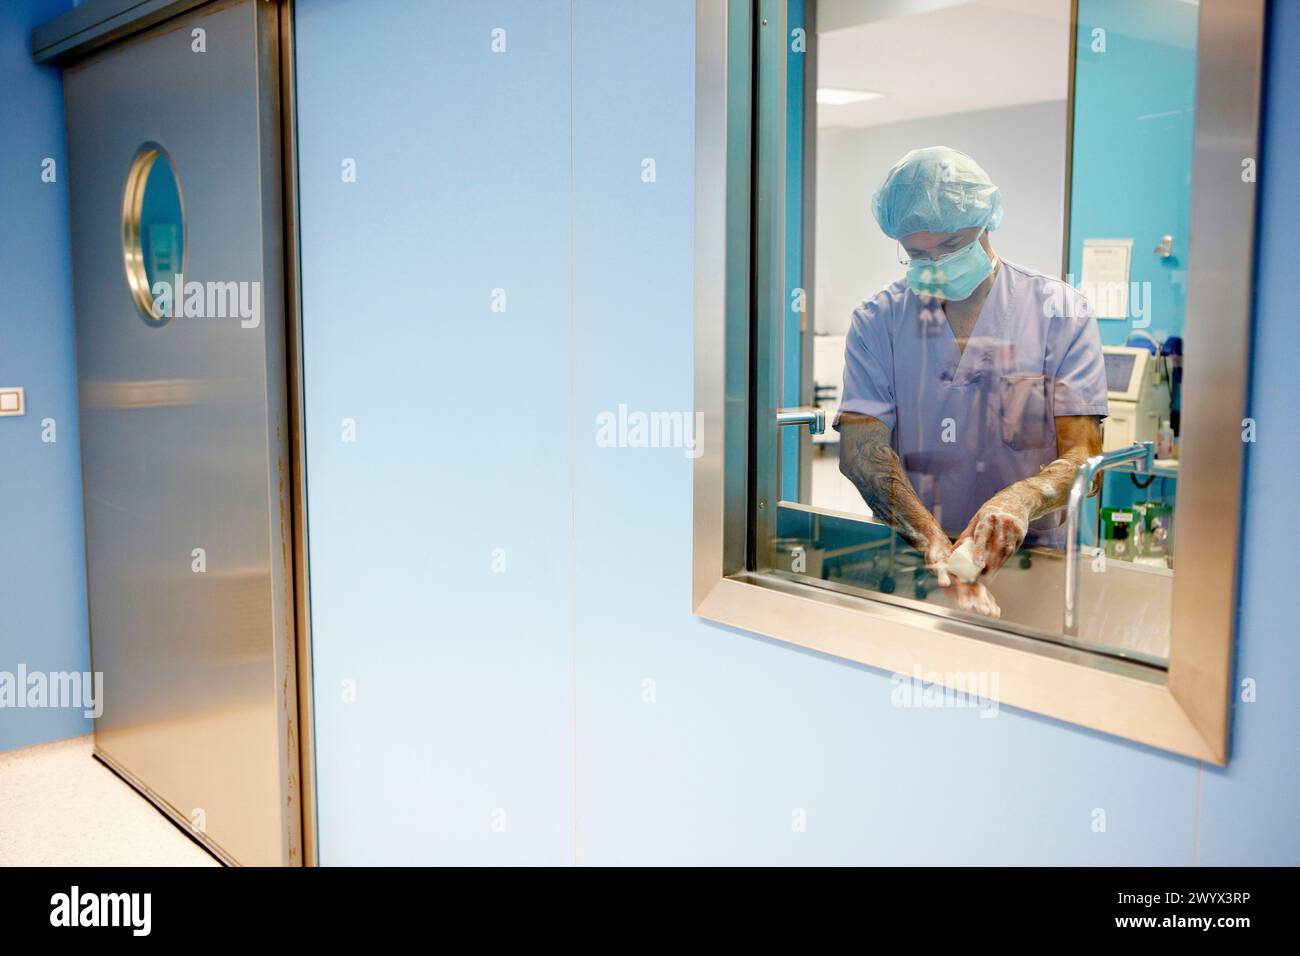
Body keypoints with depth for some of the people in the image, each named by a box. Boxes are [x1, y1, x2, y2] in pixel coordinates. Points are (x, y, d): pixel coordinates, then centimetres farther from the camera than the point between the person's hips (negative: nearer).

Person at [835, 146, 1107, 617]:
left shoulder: (1058, 310, 4)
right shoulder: (878, 320, 6)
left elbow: (1083, 458, -4)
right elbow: (860, 448, -7)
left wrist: (1021, 499, -27)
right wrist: (933, 542, -25)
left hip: (1031, 557, -1)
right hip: (907, 554, 1)